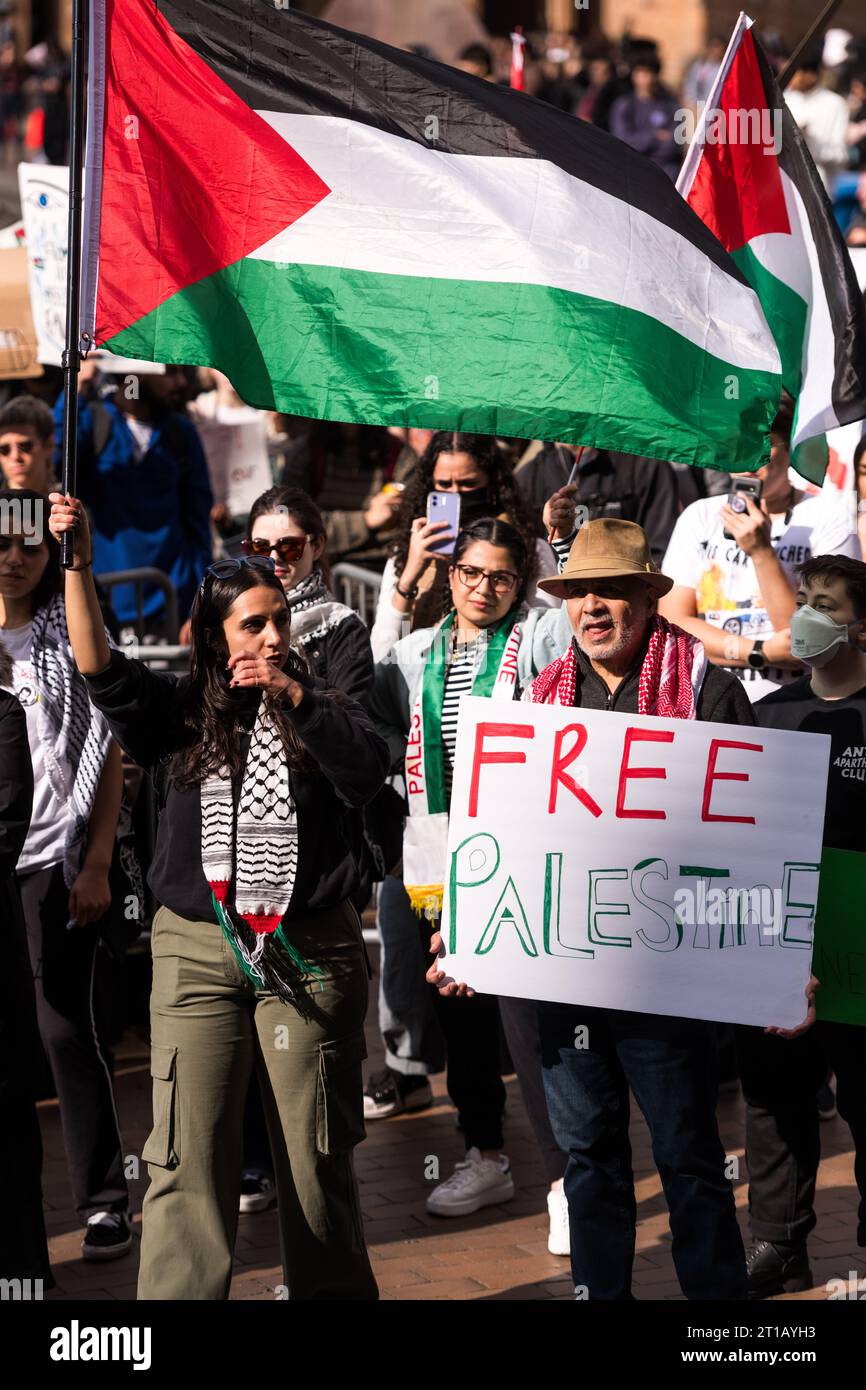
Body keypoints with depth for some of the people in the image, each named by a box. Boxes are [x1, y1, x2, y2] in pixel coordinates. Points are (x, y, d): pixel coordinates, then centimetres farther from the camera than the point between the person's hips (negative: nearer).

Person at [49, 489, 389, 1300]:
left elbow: (369, 769, -11)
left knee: (315, 1150, 6)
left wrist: (293, 695, -17)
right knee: (187, 1154, -5)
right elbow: (99, 669, -7)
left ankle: (331, 1289, 20)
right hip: (197, 954, 0)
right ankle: (177, 1296, -3)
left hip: (308, 951, 0)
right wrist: (77, 562, -17)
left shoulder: (316, 710, 7)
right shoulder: (179, 715, 7)